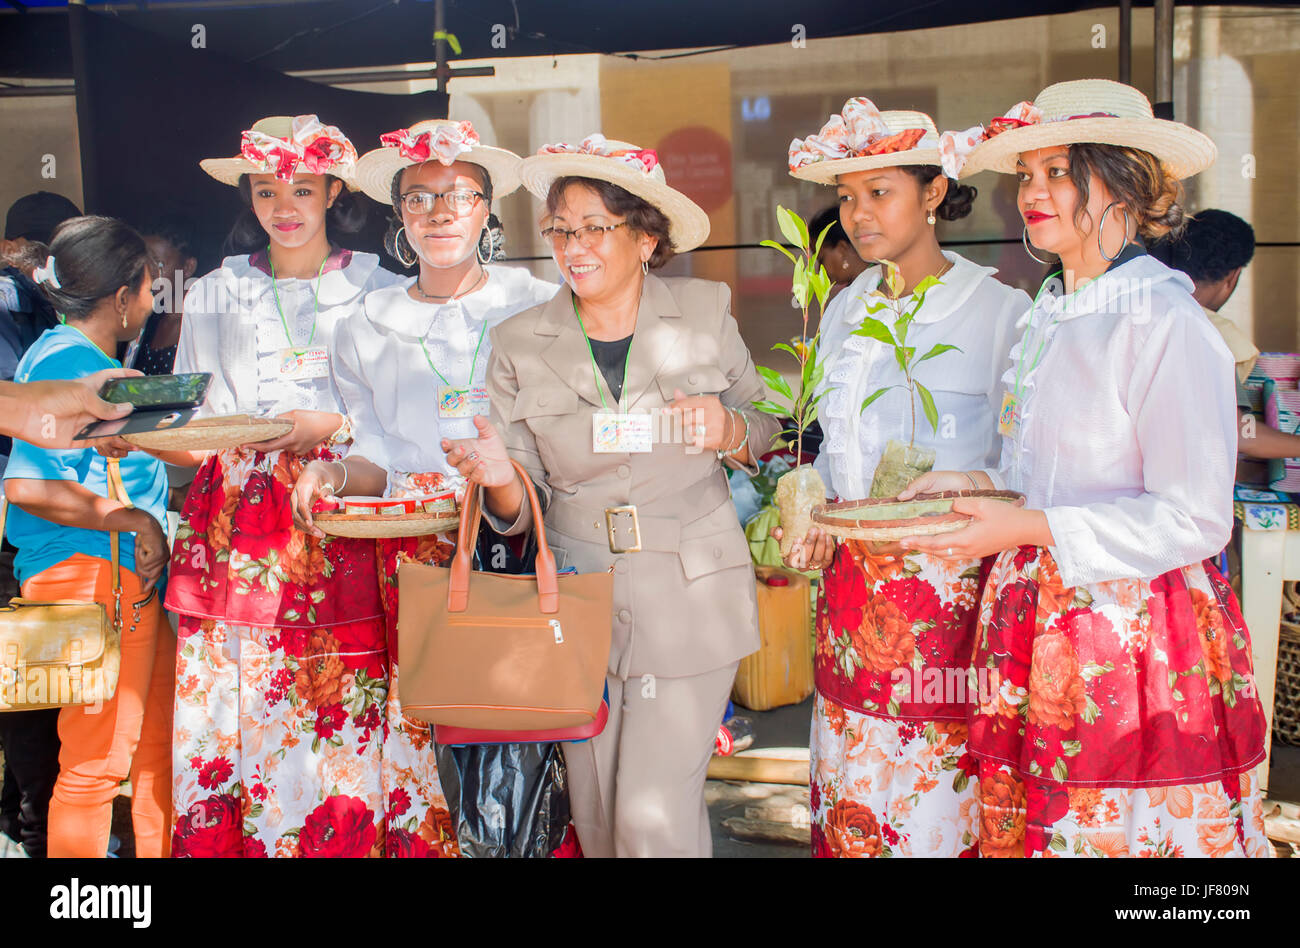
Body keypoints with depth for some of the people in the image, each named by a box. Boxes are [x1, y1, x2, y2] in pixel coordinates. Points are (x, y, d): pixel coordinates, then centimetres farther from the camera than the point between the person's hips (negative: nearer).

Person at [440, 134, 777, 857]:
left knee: (653, 817, -7)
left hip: (690, 596, -2)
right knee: (597, 821, 12)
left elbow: (767, 433, 11)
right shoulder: (520, 344, 2)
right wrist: (499, 478, -21)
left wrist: (728, 430, -11)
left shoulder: (706, 311, 1)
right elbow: (518, 512, 2)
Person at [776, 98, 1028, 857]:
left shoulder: (1000, 310, -6)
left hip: (951, 586, -5)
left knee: (936, 804, -1)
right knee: (849, 798, 11)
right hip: (852, 584, 6)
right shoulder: (843, 312, 13)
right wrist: (819, 523, 5)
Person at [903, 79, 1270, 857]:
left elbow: (1195, 518, -18)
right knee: (1030, 827, 14)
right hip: (1037, 629, 7)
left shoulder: (1166, 323, -15)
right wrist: (978, 483, 4)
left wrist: (1026, 528, -20)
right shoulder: (1049, 317, 10)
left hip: (1130, 637, -7)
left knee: (1118, 833, 4)